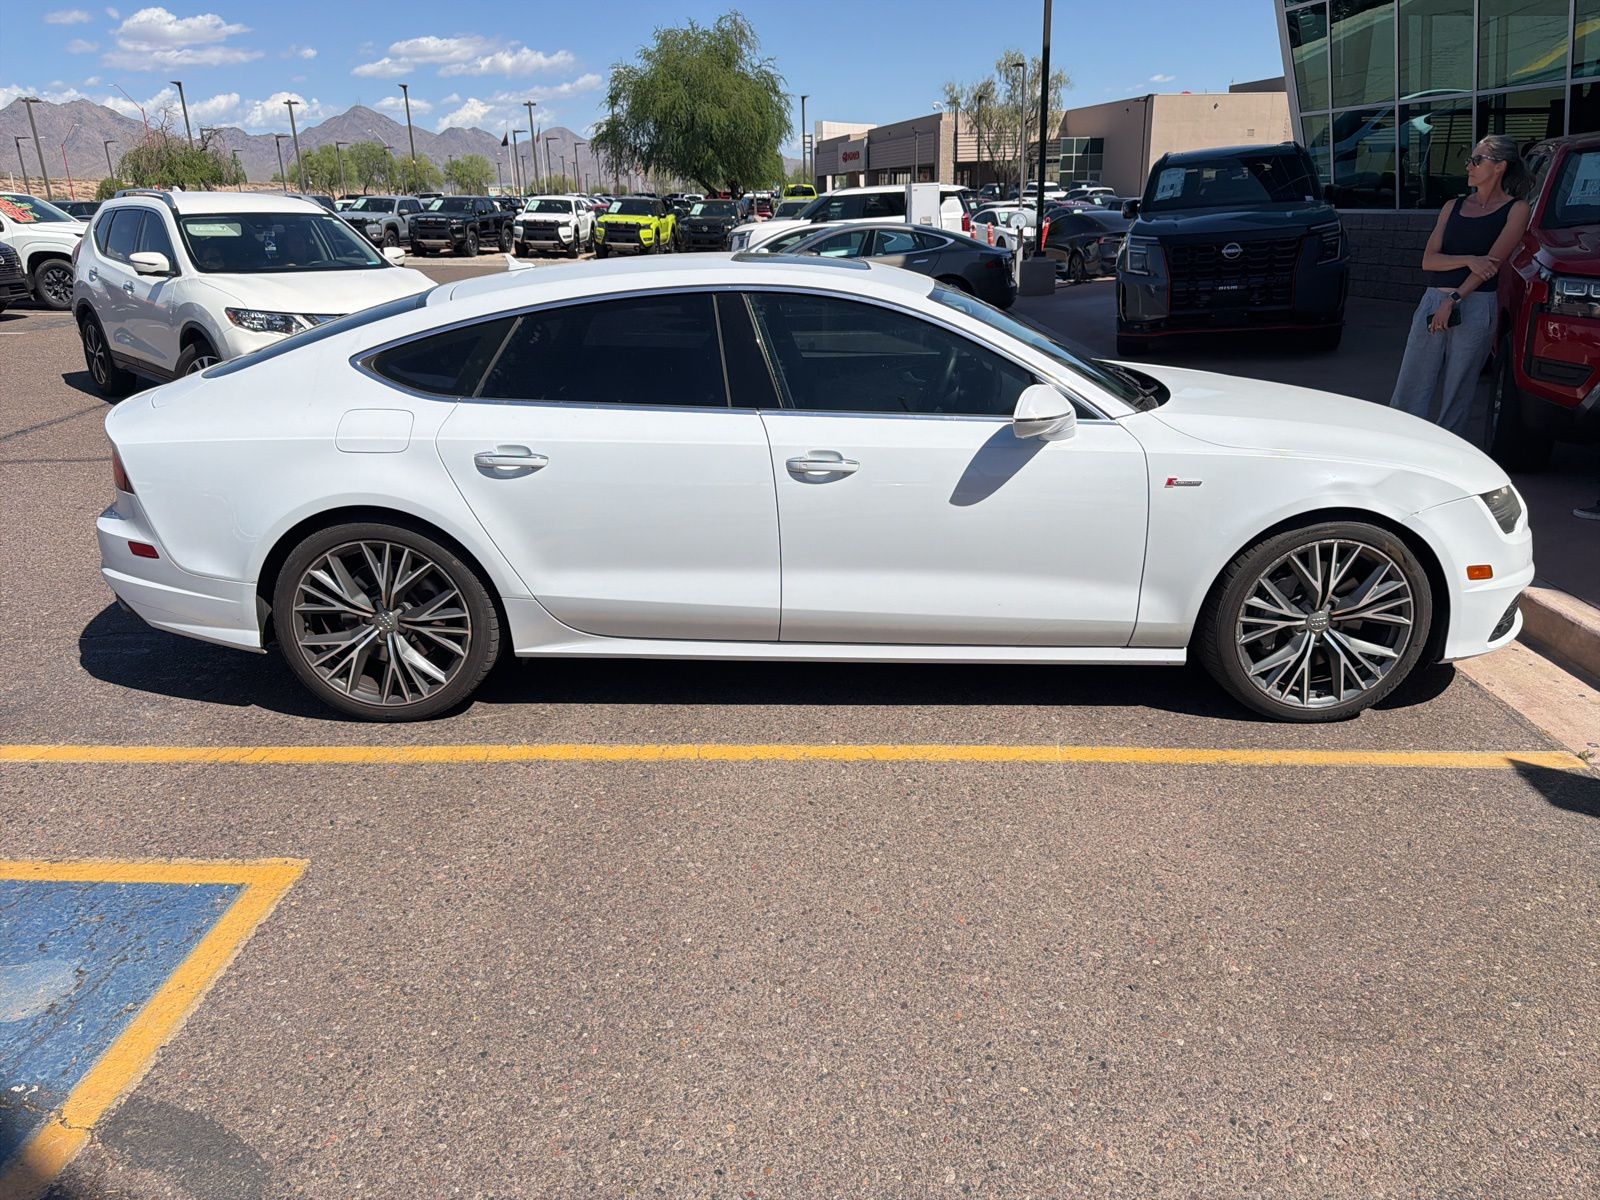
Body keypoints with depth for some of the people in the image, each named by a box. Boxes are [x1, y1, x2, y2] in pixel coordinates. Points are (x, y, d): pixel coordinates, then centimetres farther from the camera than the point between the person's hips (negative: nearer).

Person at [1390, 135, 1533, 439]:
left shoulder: (1516, 209, 4)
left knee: (1456, 395, -1)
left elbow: (1491, 263, -7)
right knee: (1410, 391, -3)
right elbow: (1428, 260, 6)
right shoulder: (1454, 206, 17)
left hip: (1476, 308, -4)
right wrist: (1469, 260, -11)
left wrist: (1453, 300, -16)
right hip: (1432, 301, 4)